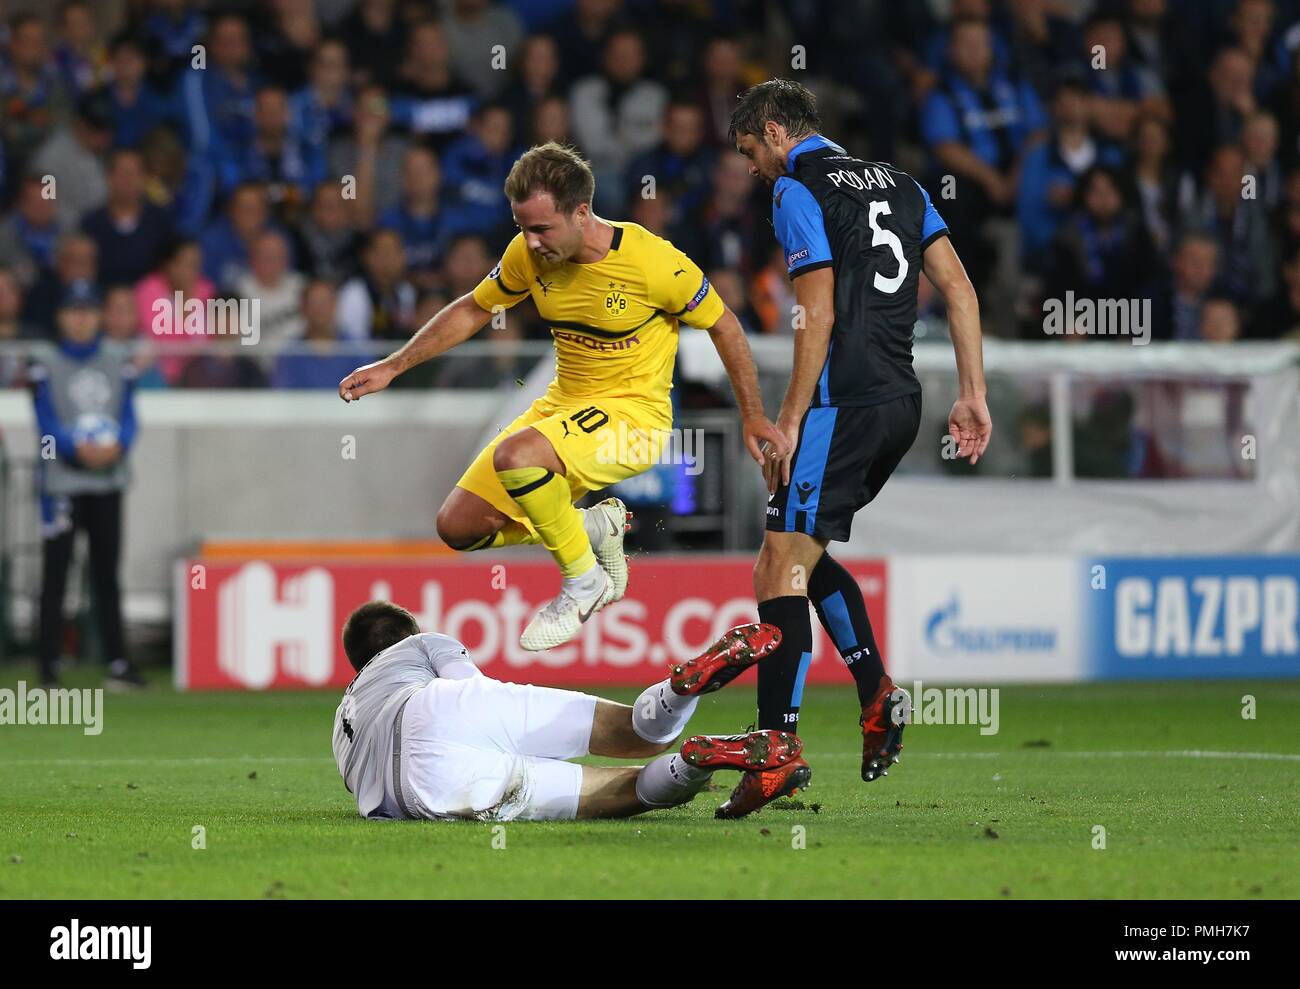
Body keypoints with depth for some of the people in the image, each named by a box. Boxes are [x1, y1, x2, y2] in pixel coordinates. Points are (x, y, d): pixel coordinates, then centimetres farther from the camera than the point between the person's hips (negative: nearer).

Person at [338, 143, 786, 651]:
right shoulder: (528, 254, -6)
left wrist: (753, 418, -4)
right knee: (458, 526, -3)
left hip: (633, 414, -7)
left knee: (514, 457, -35)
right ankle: (596, 526, 15)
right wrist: (393, 367, 8)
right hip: (562, 403, 7)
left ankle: (585, 584, -12)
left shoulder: (651, 260, -21)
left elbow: (723, 325, -7)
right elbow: (473, 310, 12)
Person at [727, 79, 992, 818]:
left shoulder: (797, 190, -4)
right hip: (902, 400, 8)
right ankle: (877, 690, 11)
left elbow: (819, 314, -13)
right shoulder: (895, 183, 18)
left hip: (842, 401, -8)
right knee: (801, 554, 21)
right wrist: (973, 393, 12)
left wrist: (790, 419, -11)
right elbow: (959, 286, 13)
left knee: (783, 567, -9)